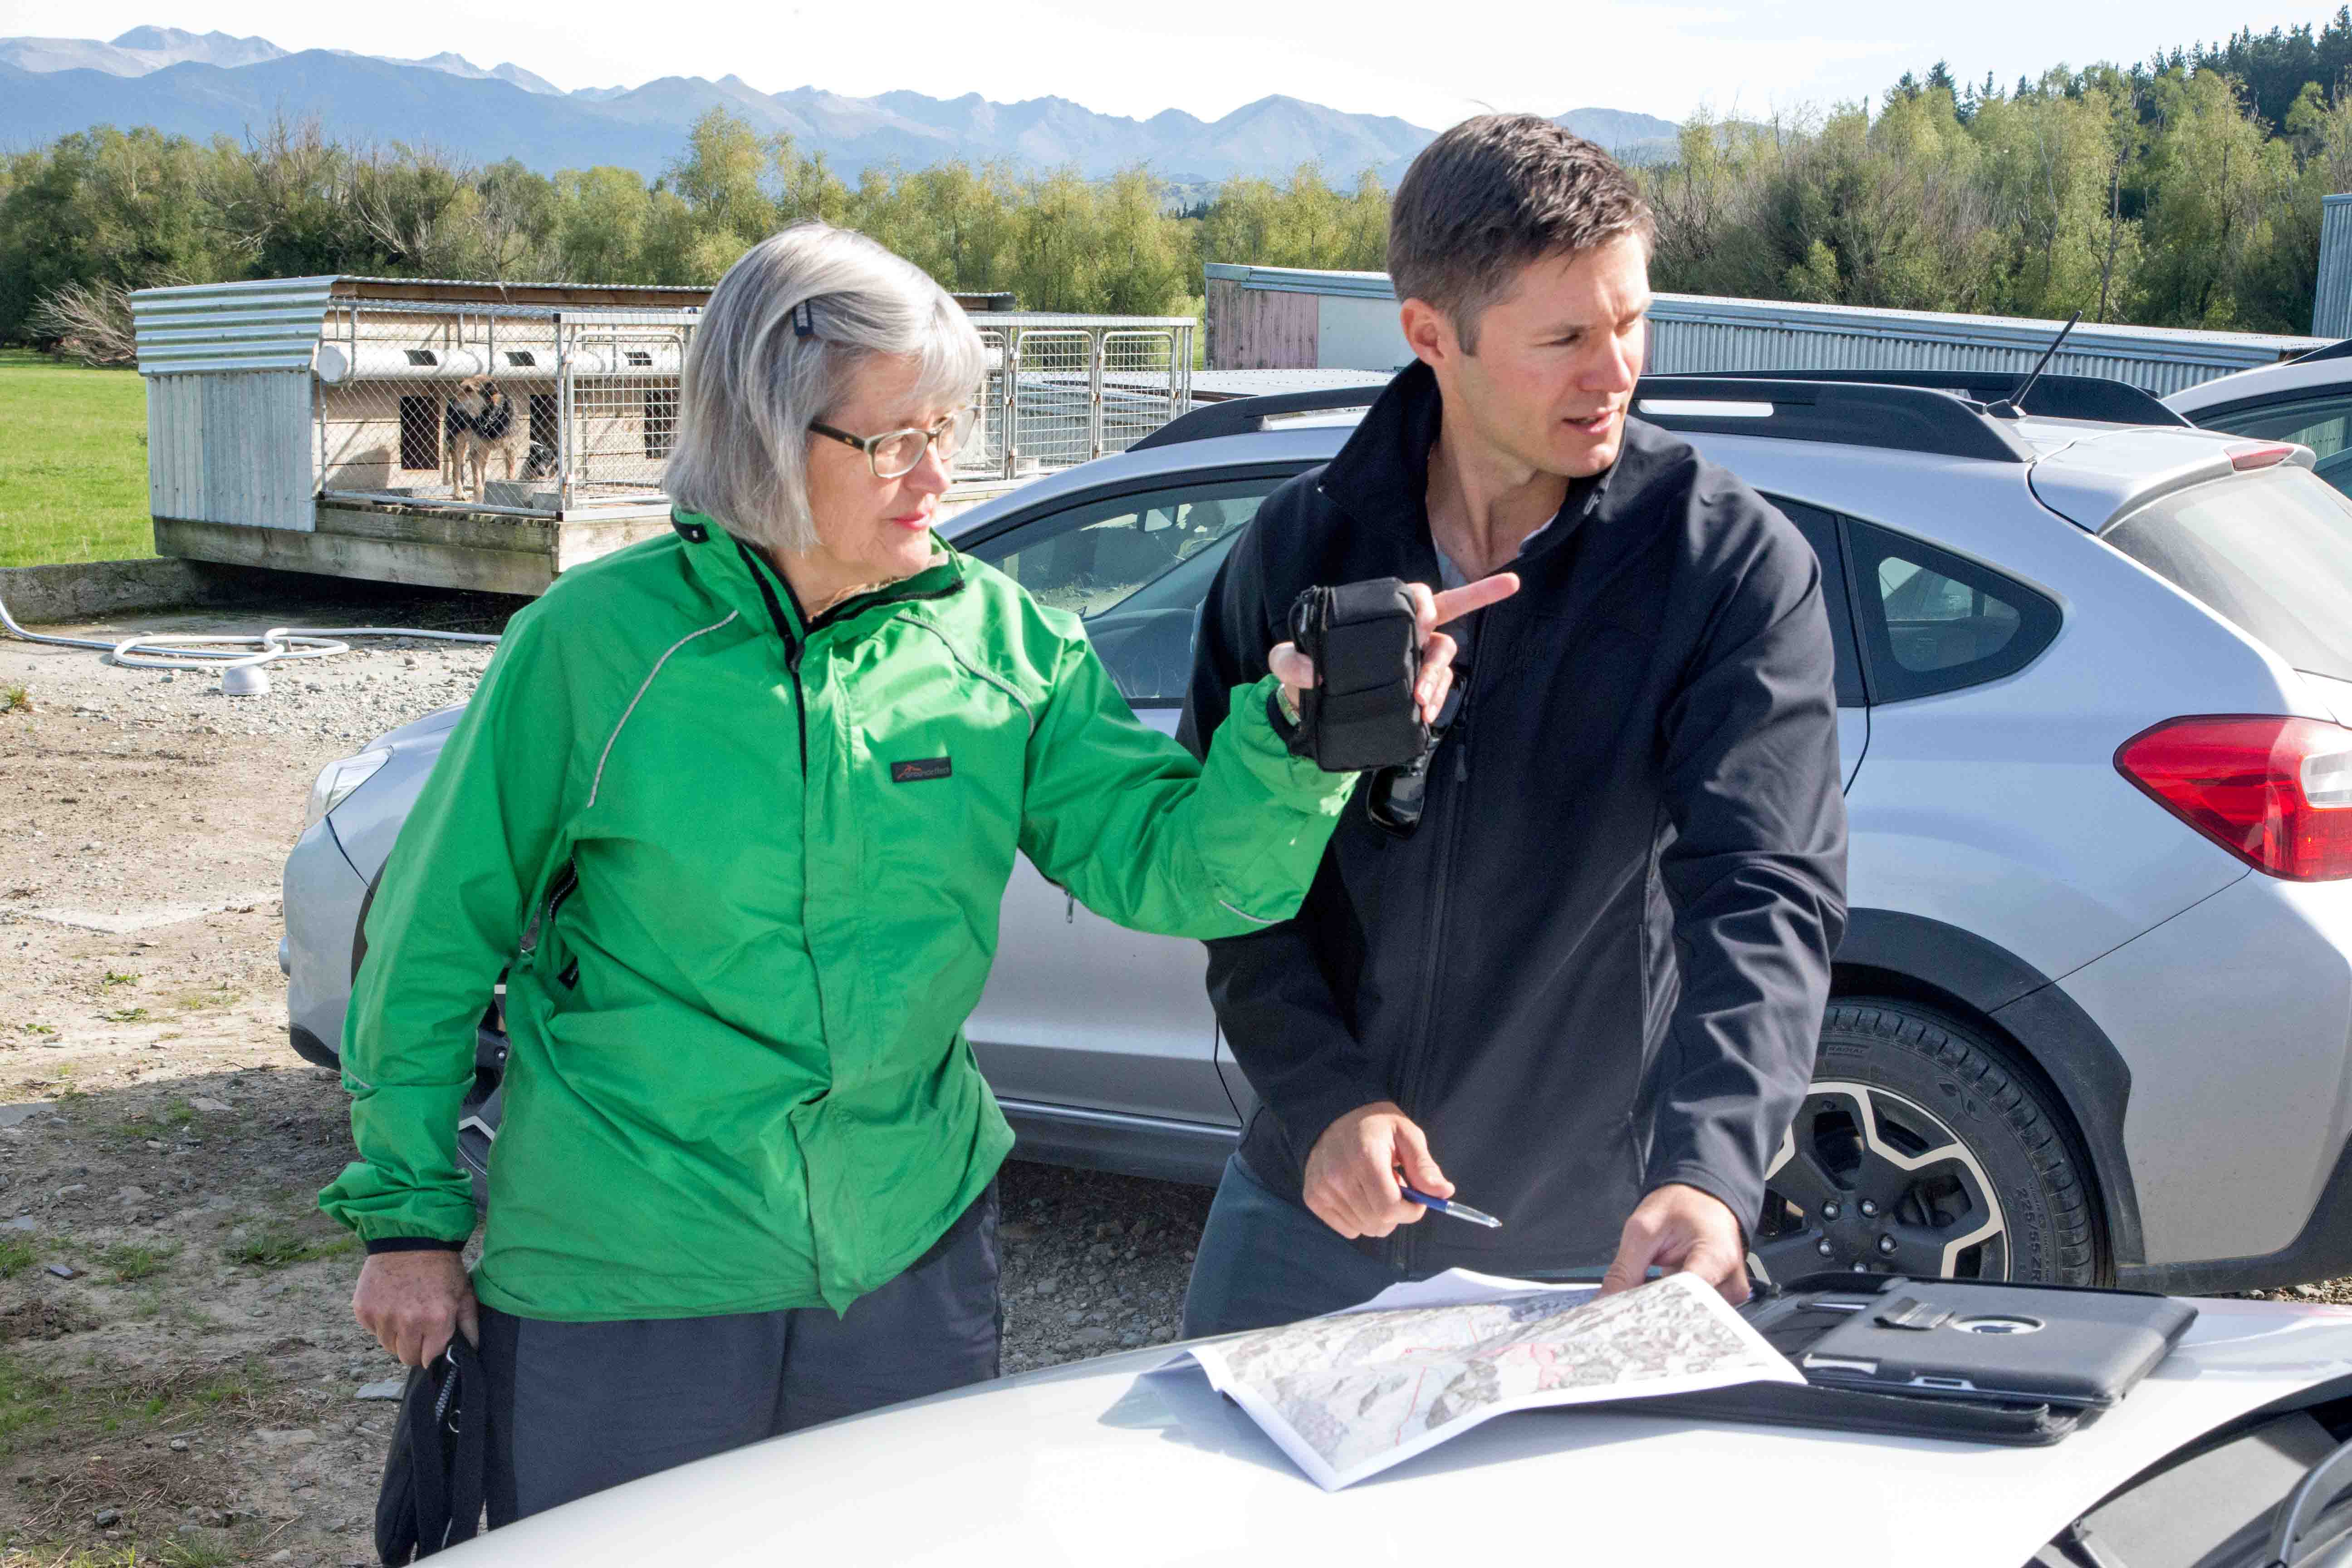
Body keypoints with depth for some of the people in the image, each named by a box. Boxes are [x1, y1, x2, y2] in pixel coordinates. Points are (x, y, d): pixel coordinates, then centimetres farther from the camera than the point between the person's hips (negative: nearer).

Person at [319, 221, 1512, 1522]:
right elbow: (439, 929, -2)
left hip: (909, 1257, 3)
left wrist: (1297, 734, -28)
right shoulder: (597, 641, -10)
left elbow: (1169, 864, -9)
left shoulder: (1000, 639, -3)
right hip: (619, 1288, -3)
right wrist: (409, 1213, 1)